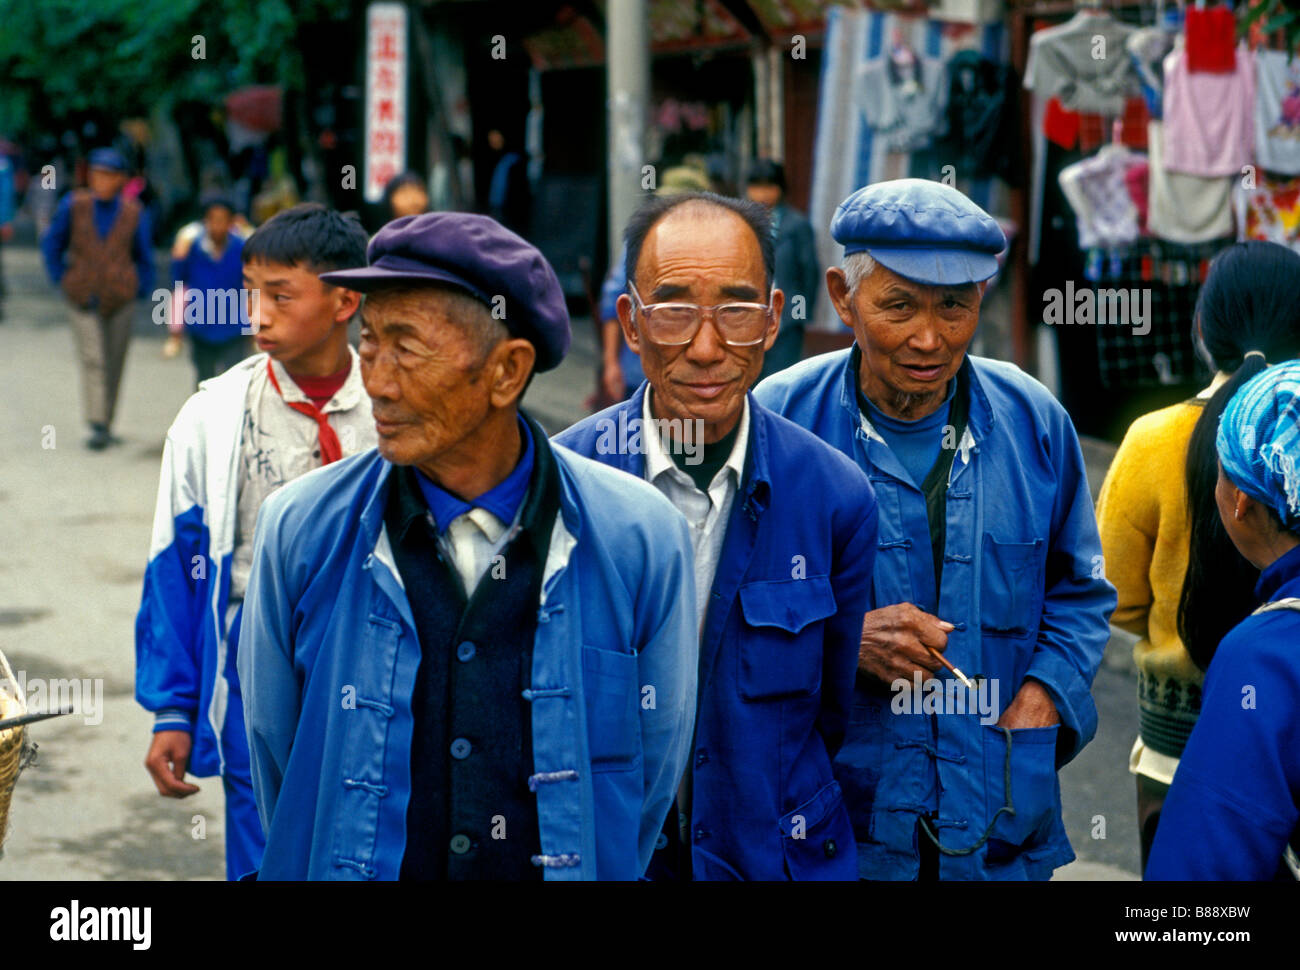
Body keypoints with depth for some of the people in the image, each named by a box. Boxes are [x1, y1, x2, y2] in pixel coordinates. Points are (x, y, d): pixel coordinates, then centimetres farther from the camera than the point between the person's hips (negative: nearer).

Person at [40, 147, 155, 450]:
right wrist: (61, 277, 6)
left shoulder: (134, 213, -3)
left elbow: (145, 257, 10)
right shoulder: (74, 205, -3)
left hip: (120, 299, 1)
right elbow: (51, 243, 11)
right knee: (92, 359, -13)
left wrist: (141, 290, 5)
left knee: (113, 365, 9)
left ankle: (105, 423, 23)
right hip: (84, 299, -1)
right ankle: (97, 425, -17)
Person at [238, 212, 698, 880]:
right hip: (346, 867, 0)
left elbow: (654, 758, -2)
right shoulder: (298, 530, -10)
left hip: (567, 865, 0)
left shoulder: (639, 537, -12)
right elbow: (273, 747, 1)